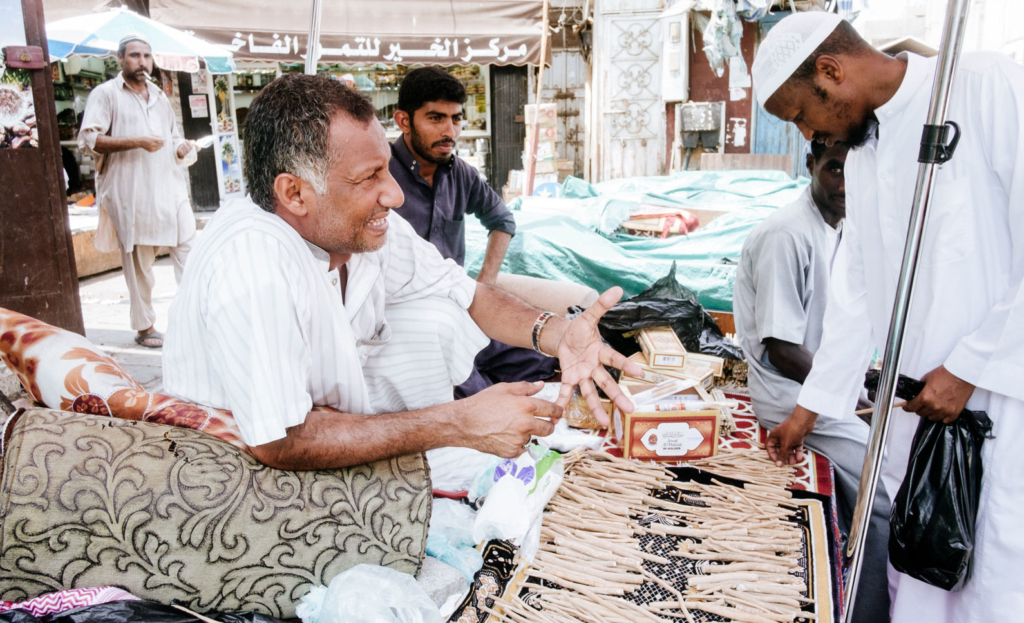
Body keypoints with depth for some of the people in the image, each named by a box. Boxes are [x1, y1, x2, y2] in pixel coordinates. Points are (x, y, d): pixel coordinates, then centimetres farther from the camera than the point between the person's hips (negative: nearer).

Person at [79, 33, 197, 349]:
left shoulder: (160, 97, 21)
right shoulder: (106, 94, 3)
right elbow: (89, 139, -8)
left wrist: (182, 148, 6)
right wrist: (137, 141, -17)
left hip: (170, 189, 5)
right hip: (131, 193, -5)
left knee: (188, 247, -4)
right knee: (139, 261, 2)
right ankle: (145, 327, 12)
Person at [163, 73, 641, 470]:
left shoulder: (367, 226, -13)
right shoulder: (253, 266, -36)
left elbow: (465, 293, -3)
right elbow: (279, 442, -35)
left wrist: (556, 333, -23)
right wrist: (457, 425, -33)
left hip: (330, 392, 6)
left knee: (437, 316, -11)